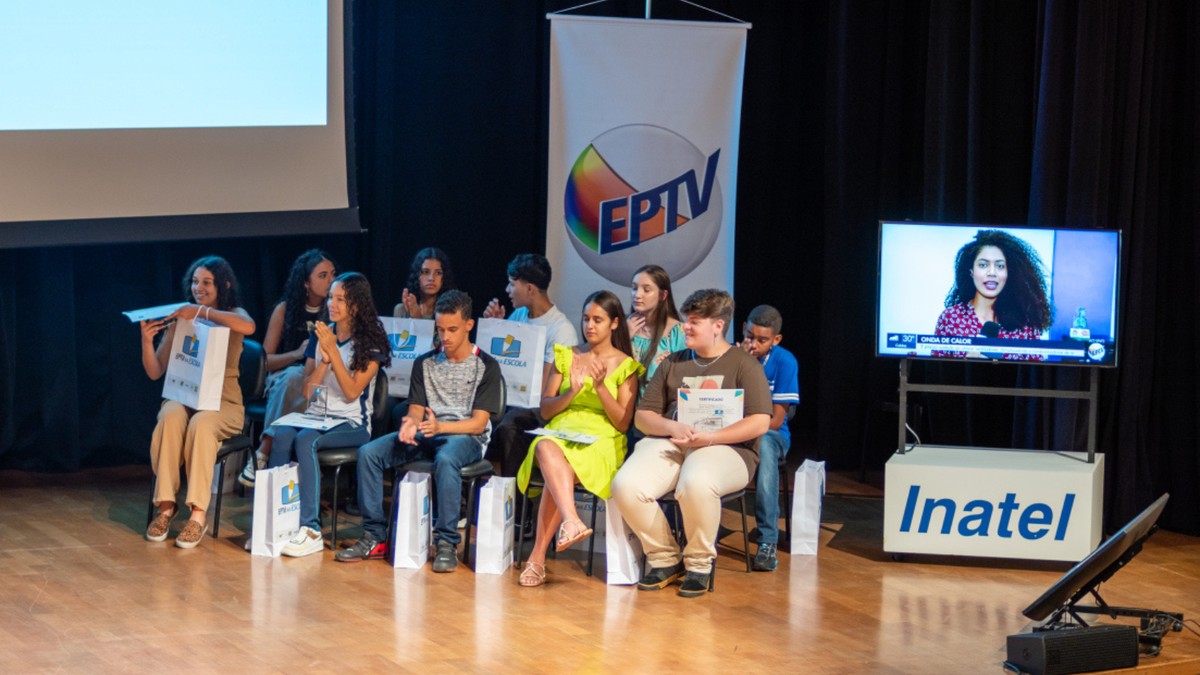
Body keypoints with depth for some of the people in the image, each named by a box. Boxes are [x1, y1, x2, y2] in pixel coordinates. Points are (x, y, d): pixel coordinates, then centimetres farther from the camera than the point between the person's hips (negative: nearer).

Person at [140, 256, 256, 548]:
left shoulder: (233, 316, 7)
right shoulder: (179, 321, 13)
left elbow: (248, 327, -22)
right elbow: (155, 372, 9)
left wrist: (202, 311, -21)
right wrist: (147, 341, -10)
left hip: (223, 402, -2)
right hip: (182, 397, 2)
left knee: (201, 424, -37)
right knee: (171, 418, -34)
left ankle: (199, 513, -36)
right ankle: (165, 507, -30)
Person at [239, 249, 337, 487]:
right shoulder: (285, 310, 4)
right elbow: (264, 360, 3)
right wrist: (297, 354, -14)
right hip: (281, 380, 0)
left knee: (293, 378, -36)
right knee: (294, 375, -37)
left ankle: (263, 454, -39)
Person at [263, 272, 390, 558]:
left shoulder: (371, 343, -1)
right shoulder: (319, 335, 14)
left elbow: (352, 392, -10)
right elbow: (307, 391, 9)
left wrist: (333, 351, -15)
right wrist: (324, 360, -7)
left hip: (352, 424, -4)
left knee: (306, 439, -34)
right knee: (282, 435, -30)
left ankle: (311, 529, -38)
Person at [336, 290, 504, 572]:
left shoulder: (486, 367, 0)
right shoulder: (425, 363, 15)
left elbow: (479, 422, -7)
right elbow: (416, 409, 10)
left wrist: (440, 426, -24)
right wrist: (410, 423, -16)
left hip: (466, 437, -5)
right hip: (426, 435, 5)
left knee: (446, 459, -41)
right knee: (368, 452, -17)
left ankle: (447, 543, -36)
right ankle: (375, 537, -14)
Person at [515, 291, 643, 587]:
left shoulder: (625, 366, 9)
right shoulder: (566, 355, 19)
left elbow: (623, 423, 2)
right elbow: (545, 409, 14)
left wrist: (600, 387, -11)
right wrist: (571, 392, -6)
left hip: (601, 442, -2)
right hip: (560, 433, 2)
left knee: (565, 466, -36)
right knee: (545, 447, -38)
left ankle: (538, 558, -35)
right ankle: (572, 522, -58)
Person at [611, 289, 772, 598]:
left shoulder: (744, 364, 6)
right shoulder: (672, 364, 21)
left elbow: (759, 422, -5)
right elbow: (642, 416, 16)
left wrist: (708, 438, -16)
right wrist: (673, 427, -8)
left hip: (724, 448, -5)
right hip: (668, 444, 5)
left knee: (696, 484, -41)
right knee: (626, 485, -27)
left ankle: (699, 563, -15)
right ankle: (665, 559, -6)